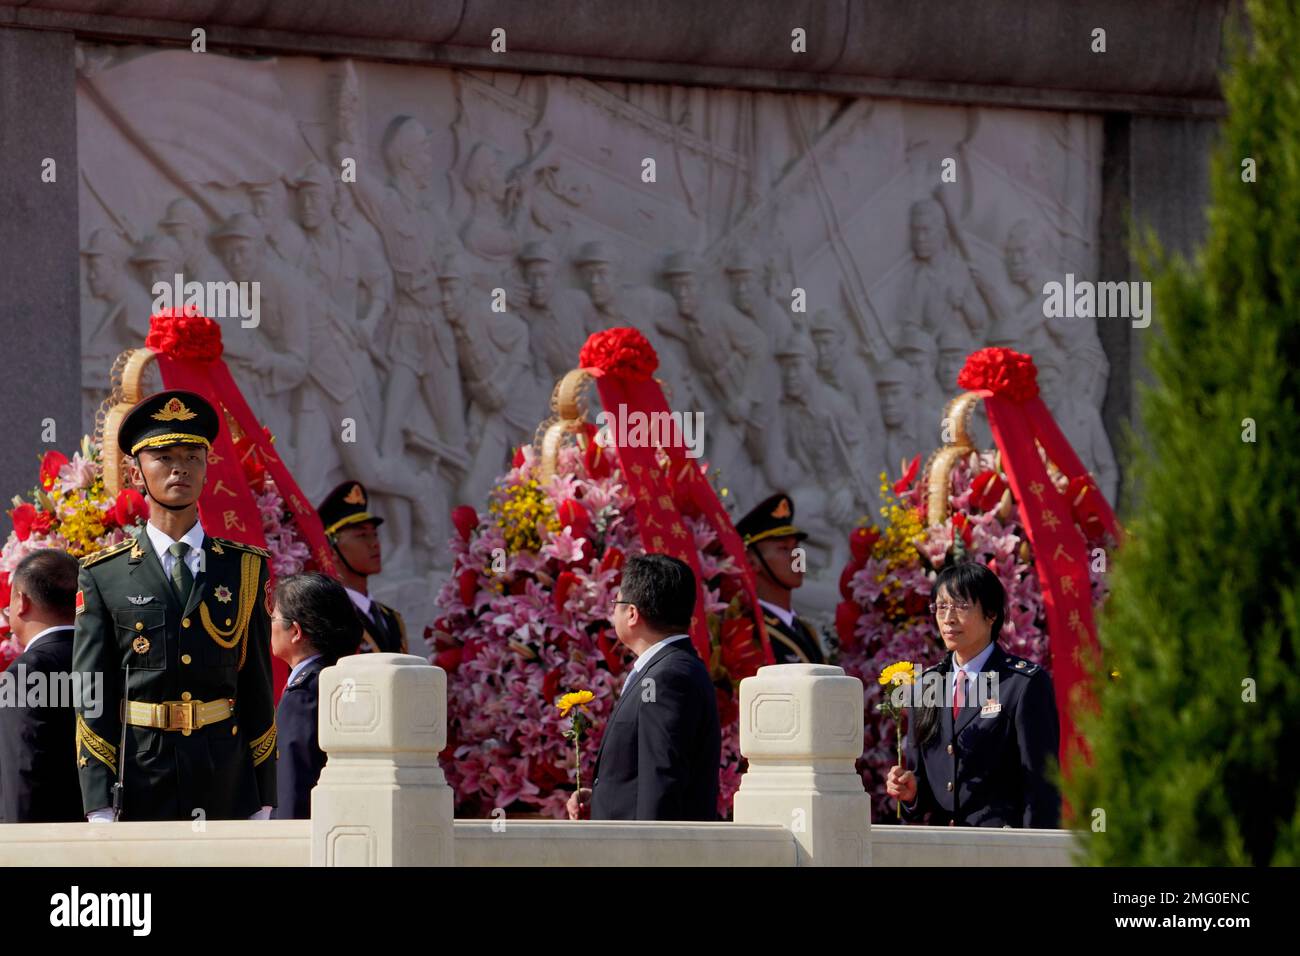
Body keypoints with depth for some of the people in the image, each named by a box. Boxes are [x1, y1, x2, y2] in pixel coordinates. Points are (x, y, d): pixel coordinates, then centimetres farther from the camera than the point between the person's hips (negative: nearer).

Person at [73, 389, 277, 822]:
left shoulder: (245, 569, 11)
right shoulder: (103, 576, 5)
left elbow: (258, 688, 10)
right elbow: (91, 700, 0)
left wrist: (262, 803, 6)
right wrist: (100, 809, -8)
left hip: (226, 786, 2)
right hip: (137, 785, -2)